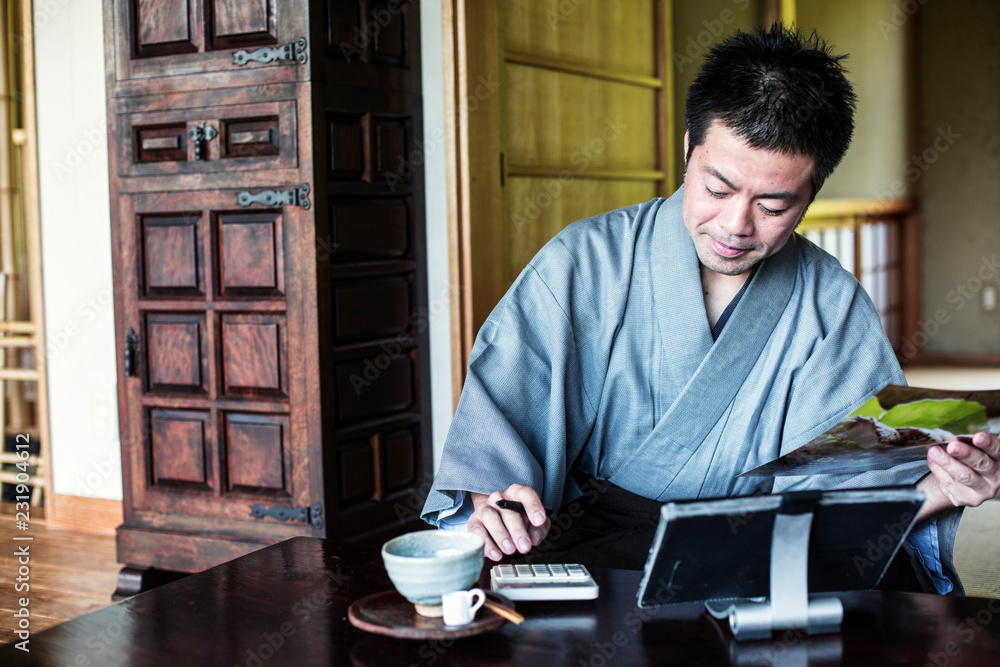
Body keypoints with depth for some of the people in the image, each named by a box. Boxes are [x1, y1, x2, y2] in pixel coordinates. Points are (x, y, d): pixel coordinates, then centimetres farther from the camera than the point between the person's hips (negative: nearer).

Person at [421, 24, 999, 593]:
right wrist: (491, 504, -29)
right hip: (585, 549, -3)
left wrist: (939, 486, -24)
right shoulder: (583, 264, -4)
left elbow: (860, 475, -1)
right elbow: (501, 404, -9)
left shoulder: (833, 305, 2)